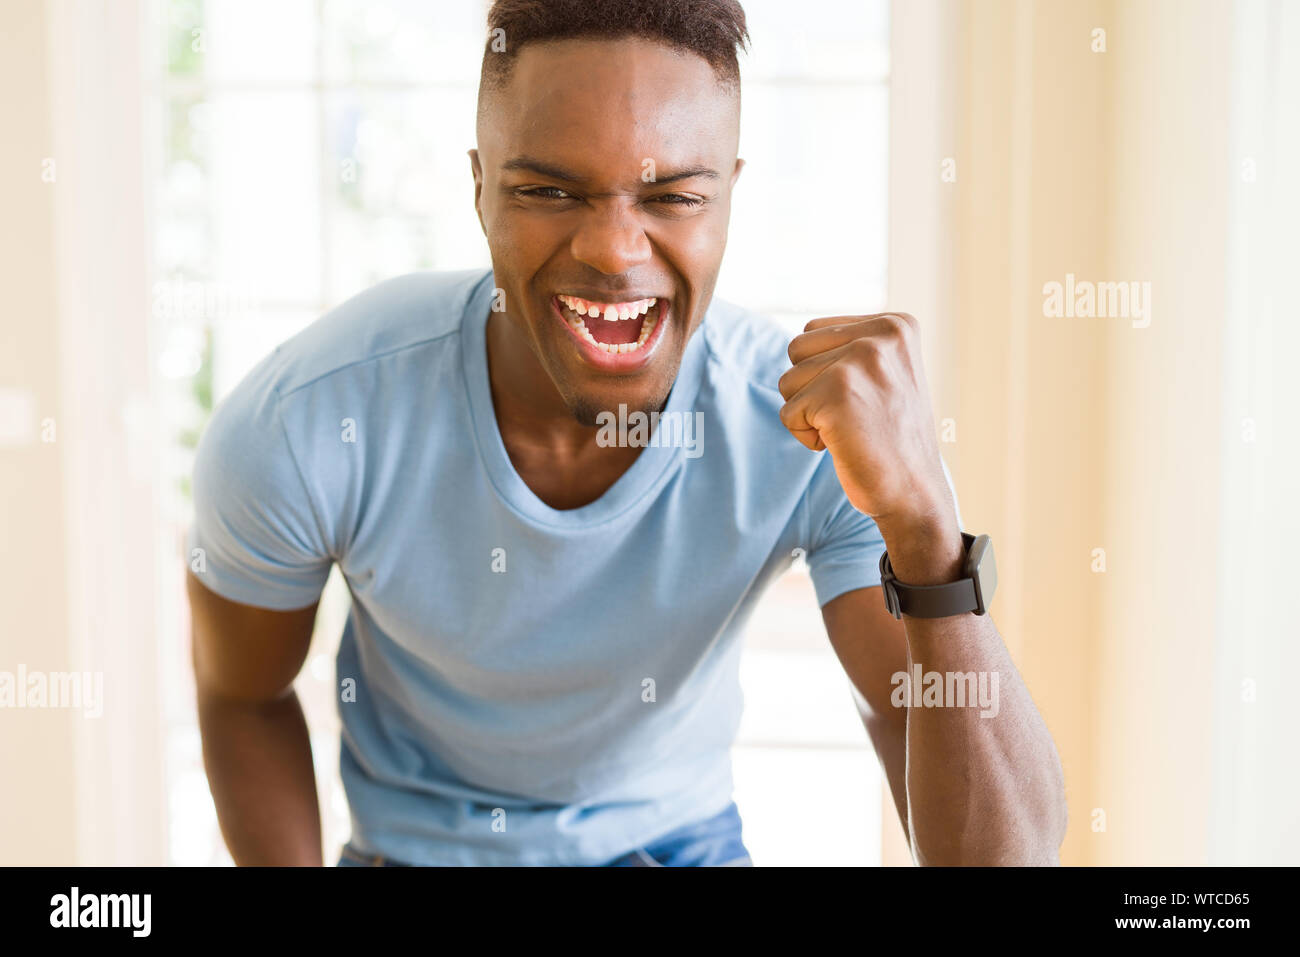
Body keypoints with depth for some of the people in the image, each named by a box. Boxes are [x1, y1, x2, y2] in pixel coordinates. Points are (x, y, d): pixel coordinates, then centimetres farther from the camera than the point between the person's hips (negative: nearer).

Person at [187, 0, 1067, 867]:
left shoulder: (827, 434, -26)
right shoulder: (298, 430, -27)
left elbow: (1002, 857, -32)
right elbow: (243, 696, -6)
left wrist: (920, 520, -45)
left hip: (681, 835, 0)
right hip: (419, 840, 1)